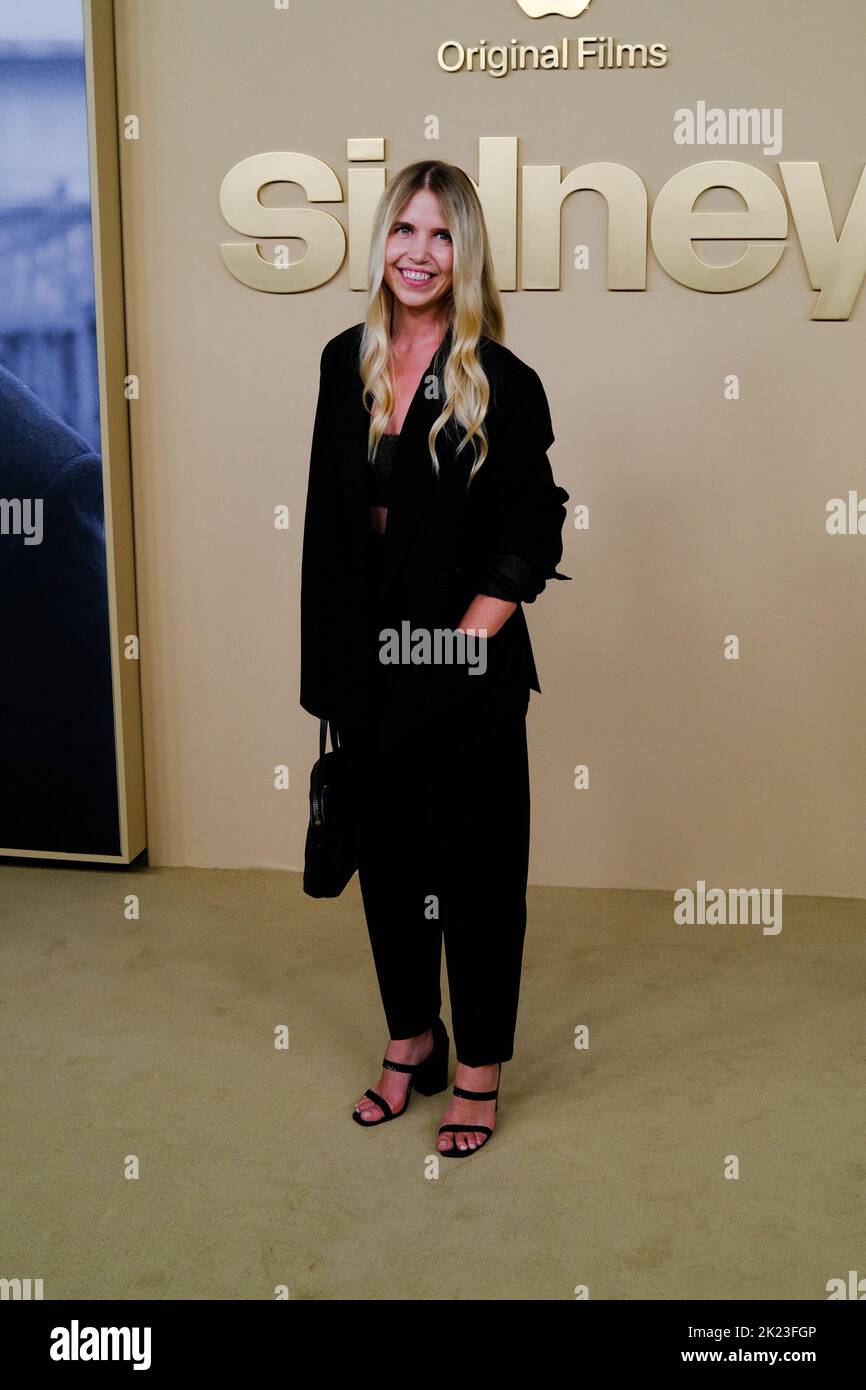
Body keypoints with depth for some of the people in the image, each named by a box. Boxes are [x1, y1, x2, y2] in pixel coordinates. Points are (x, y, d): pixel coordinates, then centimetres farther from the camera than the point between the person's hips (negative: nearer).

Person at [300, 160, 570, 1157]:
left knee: (477, 867, 7)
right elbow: (329, 520, 10)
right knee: (387, 854, 16)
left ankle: (478, 1067, 25)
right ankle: (410, 1039, 36)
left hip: (467, 673, -5)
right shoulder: (346, 364, 6)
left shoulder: (502, 384, -9)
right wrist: (330, 661, 9)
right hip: (368, 667, 5)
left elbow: (530, 535, -9)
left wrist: (465, 642, -15)